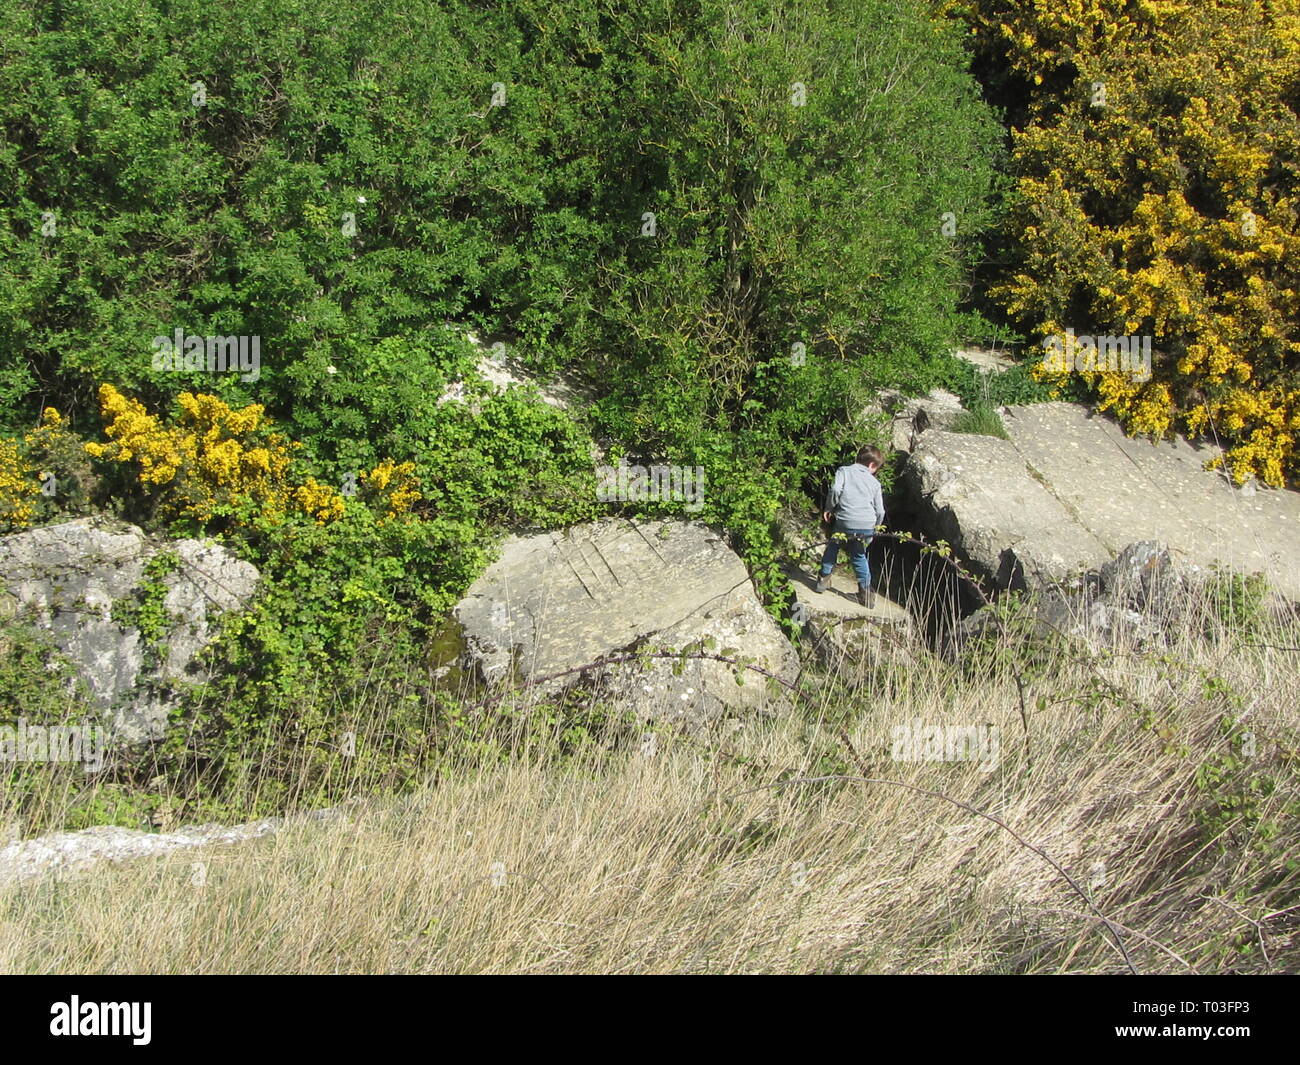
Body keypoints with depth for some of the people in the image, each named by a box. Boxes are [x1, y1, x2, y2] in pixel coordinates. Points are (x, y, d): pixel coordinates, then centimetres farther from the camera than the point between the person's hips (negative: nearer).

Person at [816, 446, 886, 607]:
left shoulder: (844, 471, 9)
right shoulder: (874, 483, 15)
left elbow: (835, 489, -10)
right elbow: (880, 511, 12)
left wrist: (829, 508, 4)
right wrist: (875, 527, 29)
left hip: (845, 522, -1)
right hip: (867, 526, 2)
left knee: (833, 546, 25)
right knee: (859, 555, 19)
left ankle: (824, 578, 23)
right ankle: (866, 590, 16)